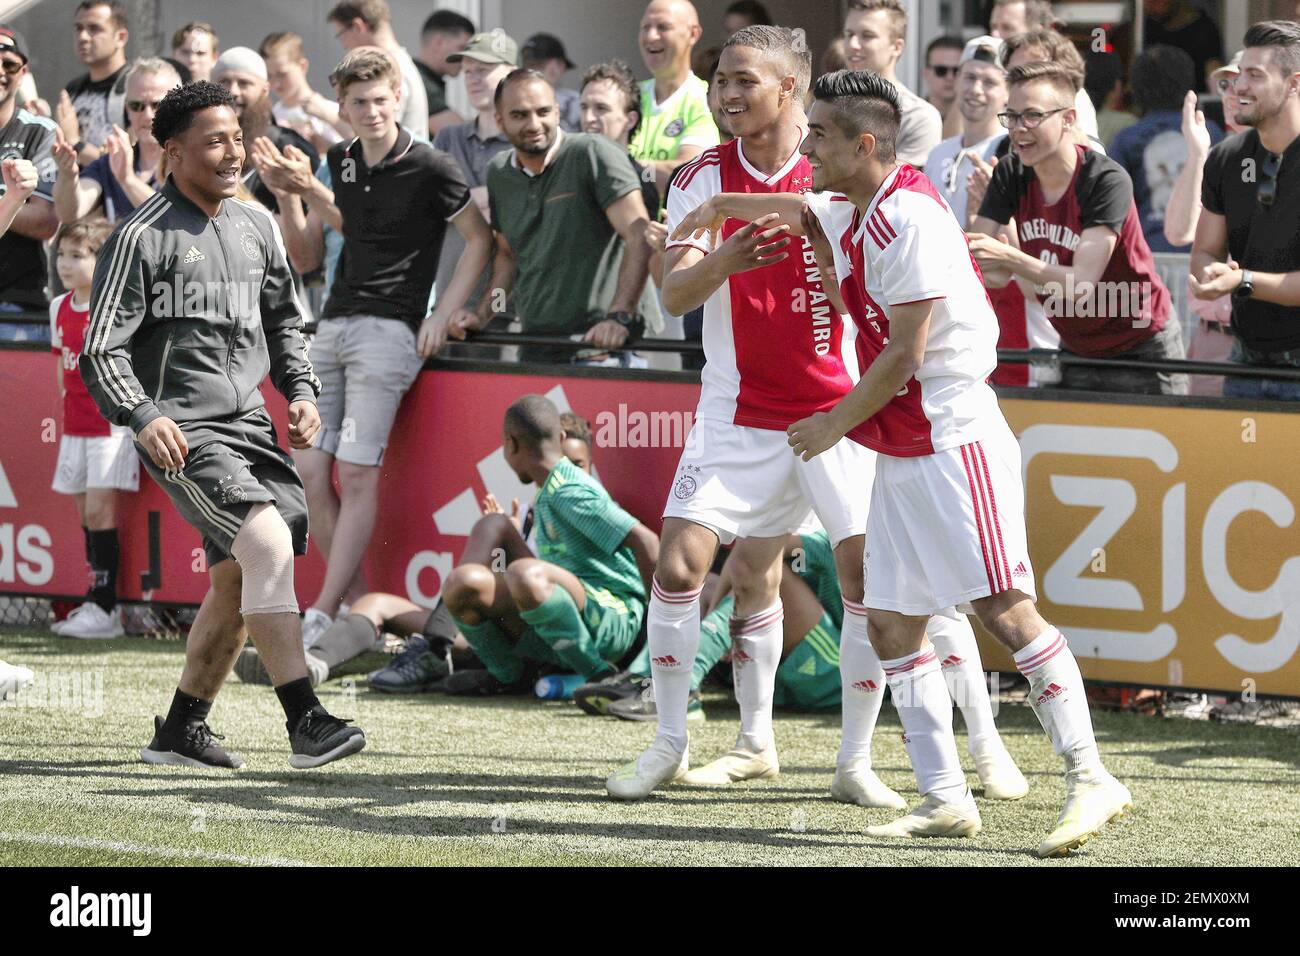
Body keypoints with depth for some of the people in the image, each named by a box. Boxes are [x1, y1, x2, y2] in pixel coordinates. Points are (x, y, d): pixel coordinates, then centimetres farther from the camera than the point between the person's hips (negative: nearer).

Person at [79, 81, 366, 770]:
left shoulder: (256, 226, 13)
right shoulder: (141, 238, -8)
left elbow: (282, 319, 27)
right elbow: (102, 350, -10)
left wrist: (300, 390, 11)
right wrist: (143, 417, -25)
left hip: (249, 423, 7)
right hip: (181, 432, -7)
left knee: (237, 581, 5)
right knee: (268, 543, -23)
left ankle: (180, 732, 21)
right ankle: (305, 722, -27)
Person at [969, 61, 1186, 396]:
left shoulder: (1107, 181, -23)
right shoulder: (1011, 175, -5)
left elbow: (1081, 285, -30)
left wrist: (1008, 258, -39)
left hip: (1142, 350, -5)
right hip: (1075, 350, 5)